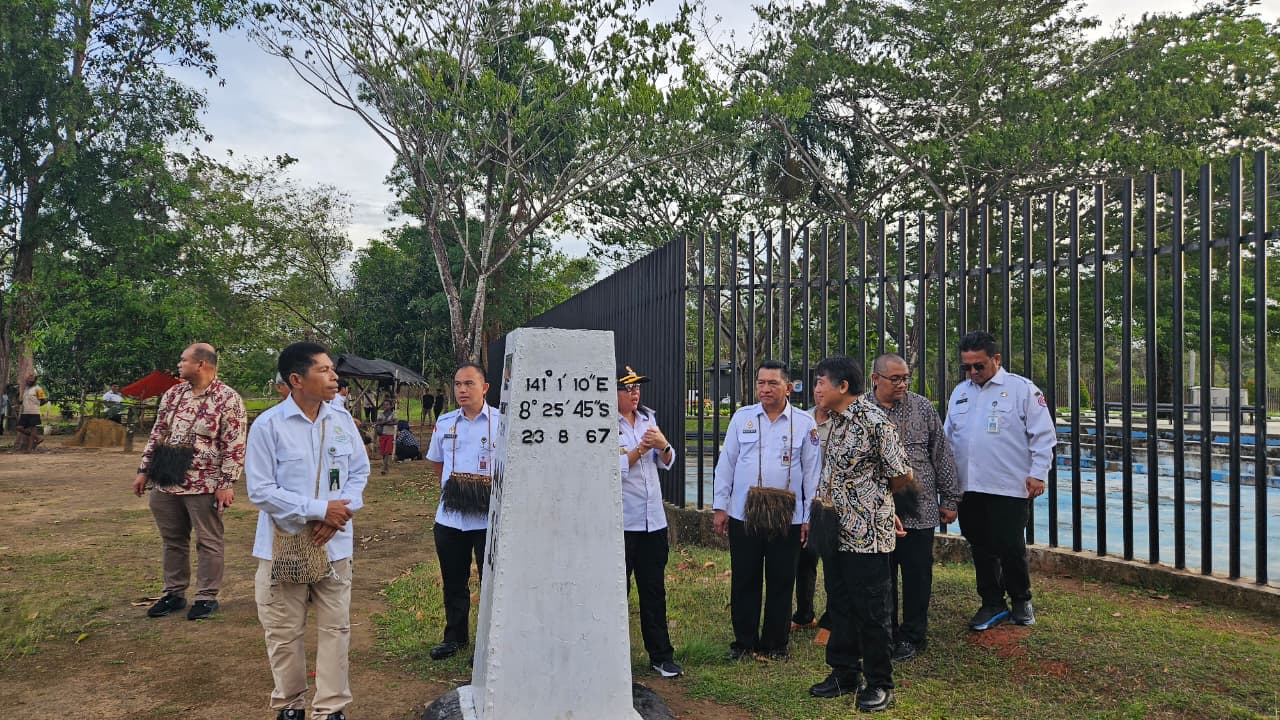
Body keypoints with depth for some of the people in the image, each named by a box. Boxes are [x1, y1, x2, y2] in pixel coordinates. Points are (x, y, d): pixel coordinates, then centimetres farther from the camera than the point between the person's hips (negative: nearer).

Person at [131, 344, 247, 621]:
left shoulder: (228, 398, -10)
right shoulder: (172, 394, 9)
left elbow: (234, 446, -13)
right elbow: (157, 434, 15)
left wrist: (227, 484, -16)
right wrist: (144, 470, 11)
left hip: (204, 485, -6)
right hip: (165, 483, 6)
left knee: (208, 542, 5)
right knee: (172, 541, 15)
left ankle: (207, 597, 15)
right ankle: (174, 594, 27)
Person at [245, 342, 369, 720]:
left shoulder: (342, 419, 1)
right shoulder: (267, 425, -12)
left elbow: (359, 472, 6)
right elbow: (260, 491, -13)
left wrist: (339, 514, -11)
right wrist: (320, 509, -18)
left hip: (335, 544, 3)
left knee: (335, 628, 8)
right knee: (284, 633, 11)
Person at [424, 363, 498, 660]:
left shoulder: (502, 422, -7)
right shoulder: (444, 423, 6)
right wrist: (452, 485, 6)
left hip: (489, 516, -4)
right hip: (449, 516, 4)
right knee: (453, 582, 17)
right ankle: (455, 637, 34)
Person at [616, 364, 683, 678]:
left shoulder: (648, 418, 12)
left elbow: (667, 462, 13)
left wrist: (663, 446, -8)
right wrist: (641, 448, -16)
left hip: (654, 519, 6)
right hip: (620, 522, -5)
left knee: (654, 590, 11)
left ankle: (661, 656, 21)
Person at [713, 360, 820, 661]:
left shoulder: (804, 423, -1)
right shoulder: (742, 417, 3)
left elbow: (812, 471, 2)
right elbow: (726, 463, 6)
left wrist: (810, 517, 0)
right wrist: (720, 506, 3)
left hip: (788, 518, -1)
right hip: (743, 515, 1)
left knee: (781, 583, 9)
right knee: (744, 581, 9)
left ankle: (776, 643, 25)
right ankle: (744, 641, 24)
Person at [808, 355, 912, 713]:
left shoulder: (874, 421, -16)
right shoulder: (832, 421, 9)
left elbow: (903, 475, -13)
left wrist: (878, 498, 4)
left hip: (866, 533, -8)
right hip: (836, 531, 8)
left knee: (871, 612, 4)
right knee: (840, 607, 16)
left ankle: (879, 684, 18)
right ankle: (843, 674, 29)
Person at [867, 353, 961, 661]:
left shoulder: (923, 408, 1)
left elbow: (942, 455, 5)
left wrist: (949, 499, 5)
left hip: (919, 510, 0)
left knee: (917, 575, 7)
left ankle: (912, 636, 23)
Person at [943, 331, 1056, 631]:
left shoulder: (1022, 389, -4)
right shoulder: (960, 392, 13)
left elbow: (1044, 434, -4)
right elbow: (948, 436, 18)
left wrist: (1038, 473, -9)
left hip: (1010, 487, -5)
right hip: (968, 487, 5)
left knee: (1011, 548, 2)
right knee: (982, 549, 11)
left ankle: (1021, 601, 25)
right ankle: (992, 604, 24)